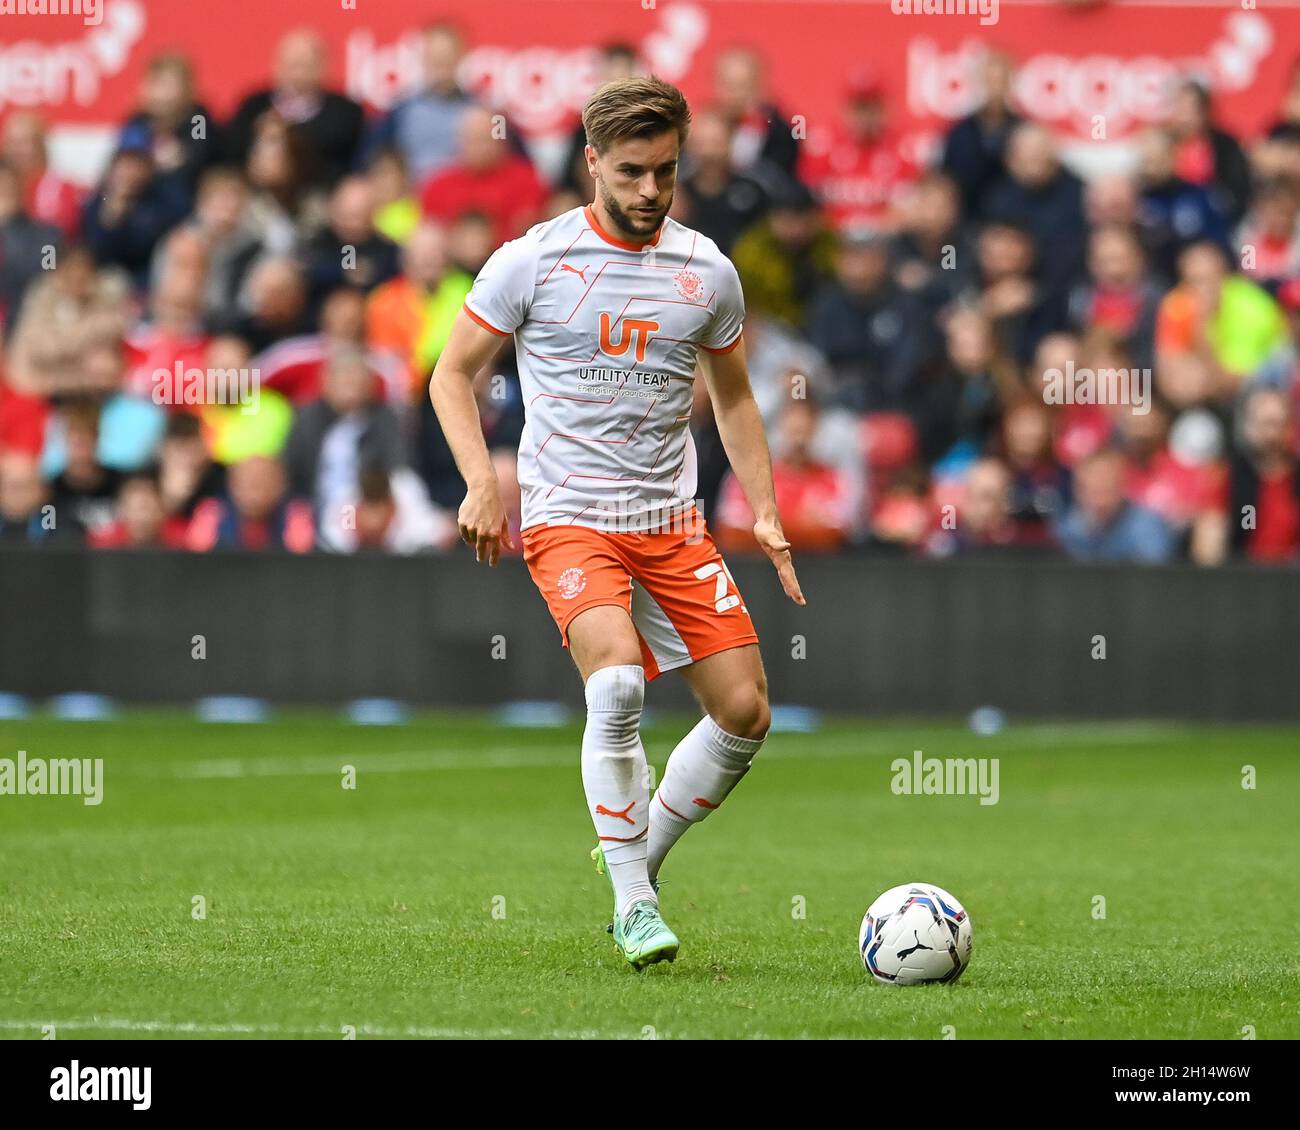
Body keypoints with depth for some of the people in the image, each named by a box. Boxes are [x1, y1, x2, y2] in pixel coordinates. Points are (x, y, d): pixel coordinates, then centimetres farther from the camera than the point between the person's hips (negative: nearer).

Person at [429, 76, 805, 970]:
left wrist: (765, 514, 9)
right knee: (618, 683, -27)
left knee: (745, 712, -2)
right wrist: (482, 482, -12)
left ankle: (641, 863, 19)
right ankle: (633, 904, -17)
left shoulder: (707, 272, 5)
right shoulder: (531, 261, -5)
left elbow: (733, 398, 19)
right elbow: (453, 373, 3)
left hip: (672, 519, 5)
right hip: (568, 517, -5)